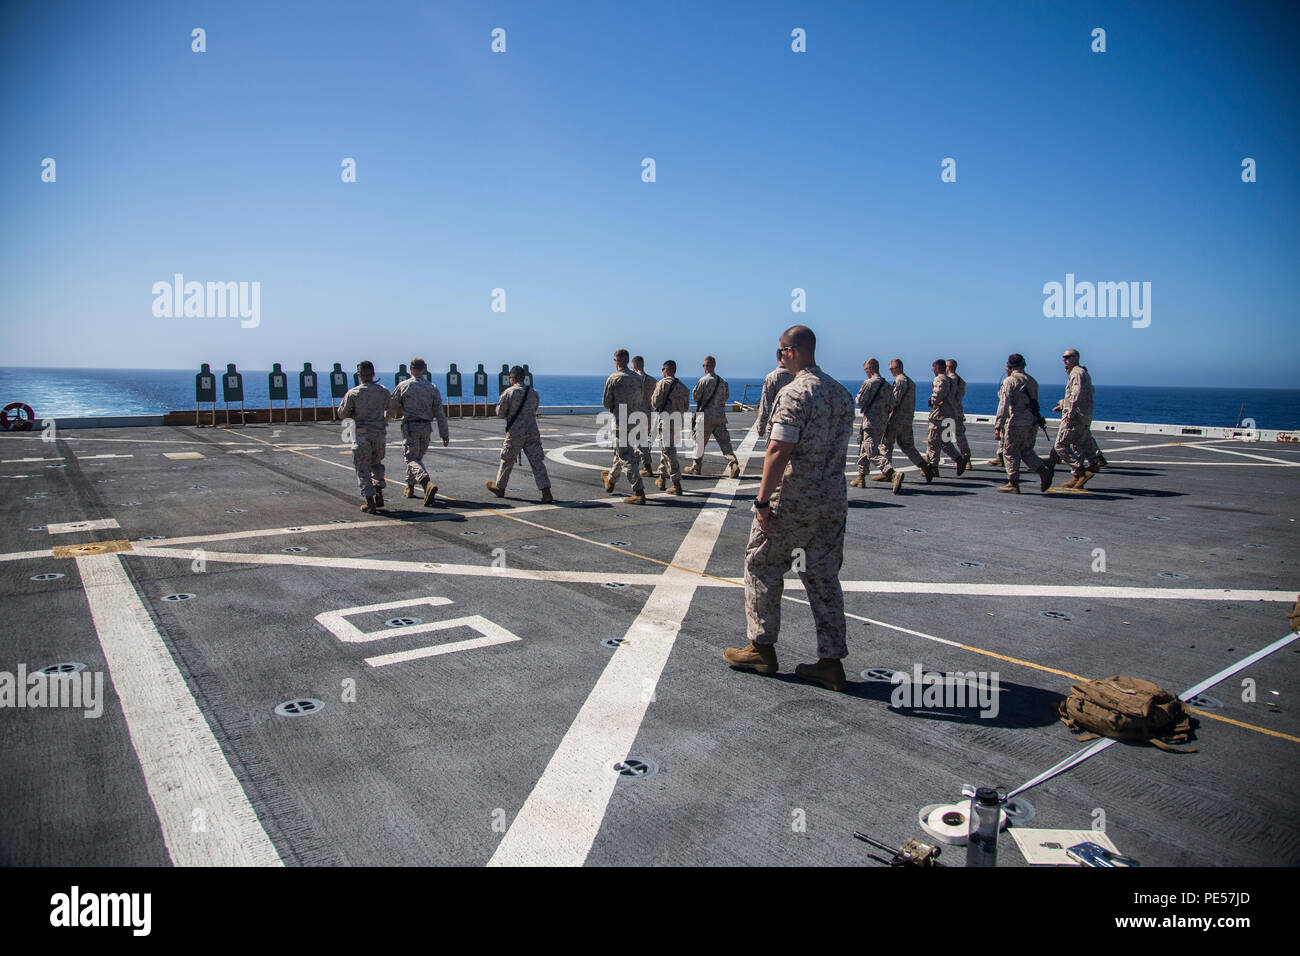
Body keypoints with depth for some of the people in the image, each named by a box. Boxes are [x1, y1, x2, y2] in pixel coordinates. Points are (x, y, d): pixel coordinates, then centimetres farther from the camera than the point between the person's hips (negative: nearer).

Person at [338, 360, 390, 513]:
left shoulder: (353, 393, -10)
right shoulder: (383, 391, 0)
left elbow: (342, 413, -2)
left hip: (362, 434, -3)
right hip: (379, 432, 3)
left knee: (363, 468, 4)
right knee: (377, 463, 22)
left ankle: (370, 503, 0)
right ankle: (379, 495, 13)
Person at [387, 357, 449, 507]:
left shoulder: (403, 386, -6)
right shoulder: (432, 388, 1)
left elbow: (392, 406, 4)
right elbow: (440, 413, -1)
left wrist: (391, 415, 29)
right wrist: (444, 434, 4)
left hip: (410, 427, -4)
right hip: (426, 427, 4)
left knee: (412, 459, -7)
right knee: (418, 457, 20)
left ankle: (427, 483, -31)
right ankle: (410, 487, 30)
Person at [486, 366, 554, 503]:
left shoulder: (509, 393, -8)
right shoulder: (533, 393, 7)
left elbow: (500, 414, -5)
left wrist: (500, 402, 14)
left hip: (515, 433, -3)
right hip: (532, 432, 3)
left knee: (507, 461, 14)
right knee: (537, 462, 0)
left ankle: (499, 487, 31)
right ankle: (546, 494, -9)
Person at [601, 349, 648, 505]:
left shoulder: (612, 379, -11)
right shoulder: (637, 379, 7)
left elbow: (606, 404, -7)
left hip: (620, 422, -7)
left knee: (627, 458, -7)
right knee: (620, 452, 24)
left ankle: (639, 493, -12)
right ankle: (610, 479, 45)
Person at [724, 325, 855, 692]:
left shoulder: (795, 394, -16)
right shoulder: (843, 393, 10)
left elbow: (778, 451, -22)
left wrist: (762, 501, -18)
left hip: (791, 504, -7)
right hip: (833, 503, 8)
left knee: (762, 566, 10)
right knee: (824, 577, 11)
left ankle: (762, 647, 17)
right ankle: (831, 661, 14)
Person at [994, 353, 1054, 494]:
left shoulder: (1010, 381, -9)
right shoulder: (1032, 381, 15)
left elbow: (1004, 405, -14)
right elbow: (1035, 404, 16)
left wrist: (998, 426, -14)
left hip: (1017, 423, -7)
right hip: (1033, 423, 7)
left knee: (1010, 452, 3)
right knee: (1026, 451, 17)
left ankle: (1013, 483, 4)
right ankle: (1043, 470, -3)